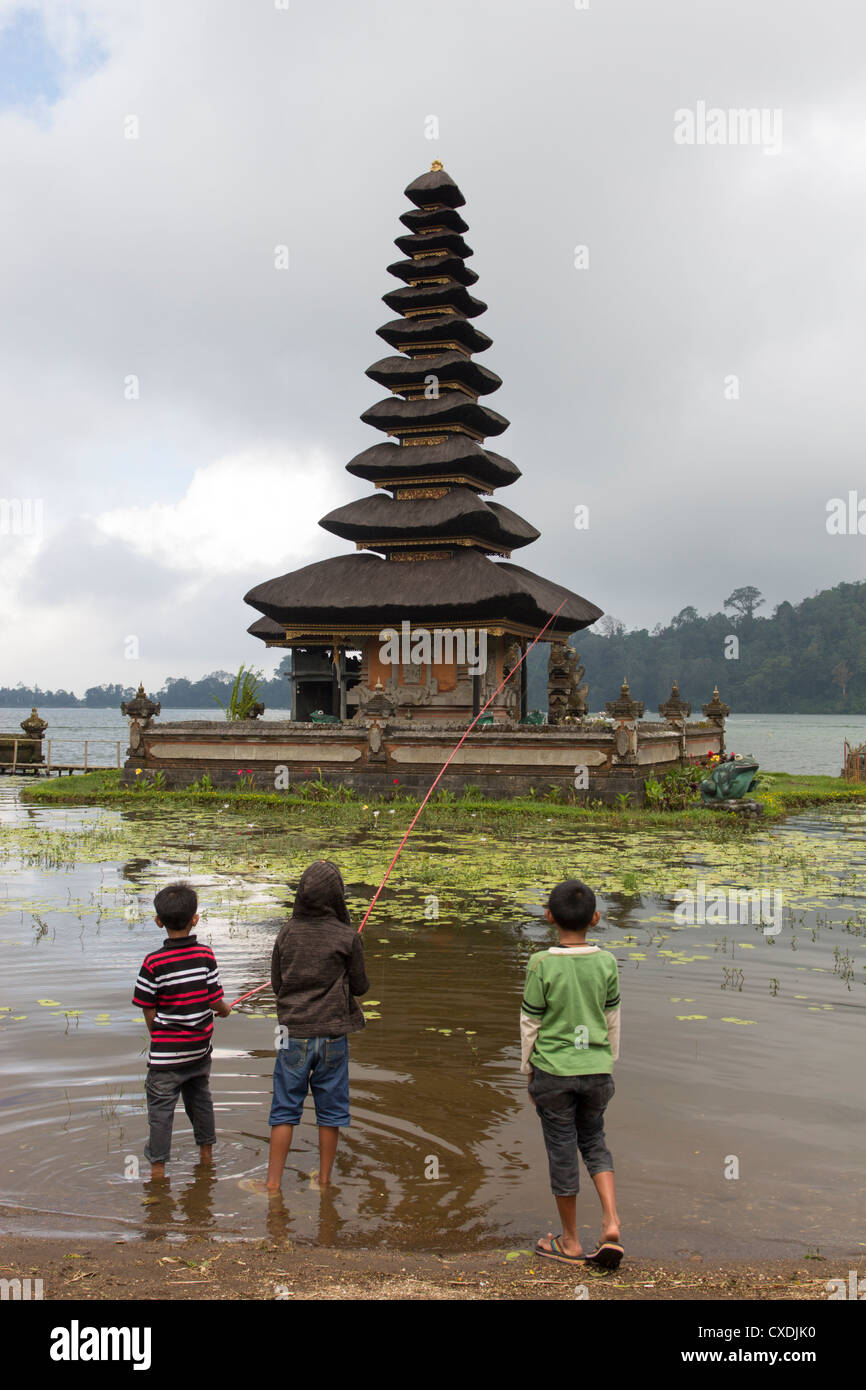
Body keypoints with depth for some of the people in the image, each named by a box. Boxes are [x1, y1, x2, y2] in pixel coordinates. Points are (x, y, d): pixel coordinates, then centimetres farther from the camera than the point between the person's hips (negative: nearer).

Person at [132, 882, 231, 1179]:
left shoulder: (154, 962, -17)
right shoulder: (206, 955, -9)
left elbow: (149, 1010, -9)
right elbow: (215, 1000, -4)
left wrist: (157, 1037, 9)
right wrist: (225, 1010, 19)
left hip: (166, 1053, -4)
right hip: (200, 1047, 4)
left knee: (161, 1109, 6)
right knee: (200, 1099, 21)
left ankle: (158, 1168, 13)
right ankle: (206, 1155, 34)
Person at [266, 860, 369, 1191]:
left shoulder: (287, 933, -5)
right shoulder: (347, 937, -11)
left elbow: (276, 984, 4)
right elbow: (360, 986, -1)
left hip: (294, 1033, 1)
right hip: (332, 1034, -1)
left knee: (285, 1110, 10)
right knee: (330, 1112, 13)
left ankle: (273, 1182, 13)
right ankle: (324, 1179, 22)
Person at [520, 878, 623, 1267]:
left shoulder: (542, 965, -14)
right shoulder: (606, 963, -5)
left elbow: (530, 1024, -7)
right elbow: (612, 1020, 5)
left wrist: (529, 1072, 6)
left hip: (554, 1071, -3)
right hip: (596, 1071, 3)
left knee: (562, 1151, 9)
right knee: (594, 1142, 22)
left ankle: (570, 1243, 22)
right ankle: (611, 1223, 7)